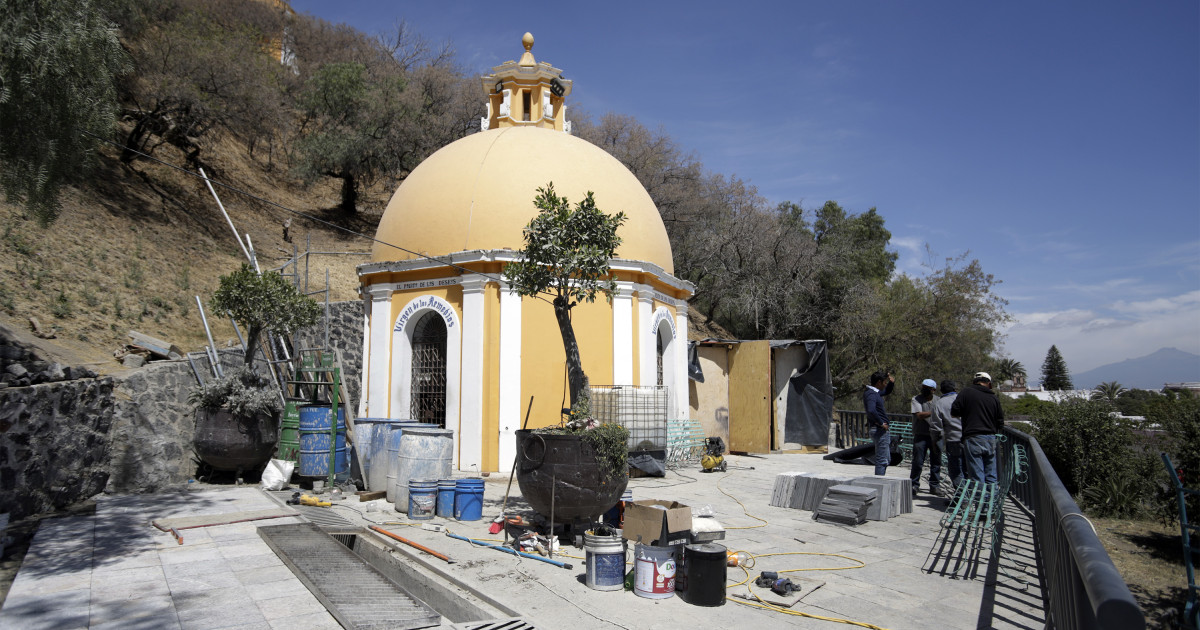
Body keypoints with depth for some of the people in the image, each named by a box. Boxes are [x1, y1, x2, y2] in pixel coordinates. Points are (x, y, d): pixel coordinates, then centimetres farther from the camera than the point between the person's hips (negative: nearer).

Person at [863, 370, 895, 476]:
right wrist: (881, 423, -24)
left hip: (883, 430, 10)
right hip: (879, 430, -10)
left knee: (887, 459, 20)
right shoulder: (871, 394, -20)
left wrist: (891, 383, 11)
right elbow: (871, 411, -37)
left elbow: (887, 391, 32)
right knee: (882, 461, -5)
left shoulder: (875, 392, 12)